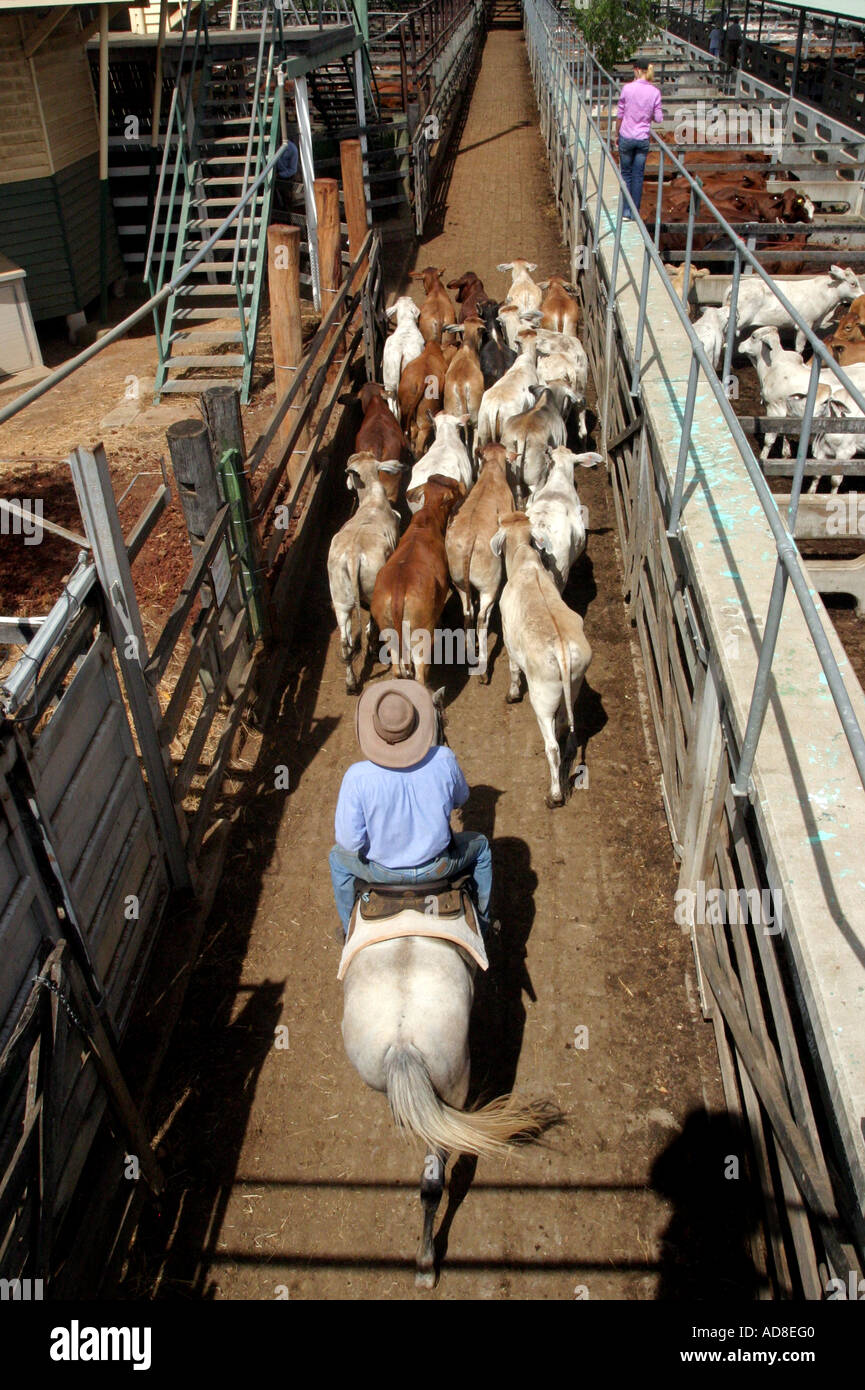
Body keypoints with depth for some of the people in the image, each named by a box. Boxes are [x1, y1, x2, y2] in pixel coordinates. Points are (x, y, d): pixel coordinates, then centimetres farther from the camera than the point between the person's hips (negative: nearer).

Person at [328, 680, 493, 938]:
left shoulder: (357, 777, -30)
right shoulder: (444, 759, -24)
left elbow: (349, 840, -21)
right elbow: (461, 798, -3)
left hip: (383, 871, 0)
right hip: (437, 866, 1)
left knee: (338, 857, 33)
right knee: (480, 846, 33)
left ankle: (350, 929, 50)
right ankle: (482, 921, 48)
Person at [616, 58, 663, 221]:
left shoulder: (627, 88, -10)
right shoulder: (655, 91, -4)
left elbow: (619, 115, -5)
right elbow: (659, 118, -1)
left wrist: (617, 134, 7)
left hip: (626, 137, -2)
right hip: (643, 139, 2)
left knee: (626, 174, 10)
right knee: (638, 176, 10)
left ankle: (626, 212, 9)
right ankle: (635, 212, 13)